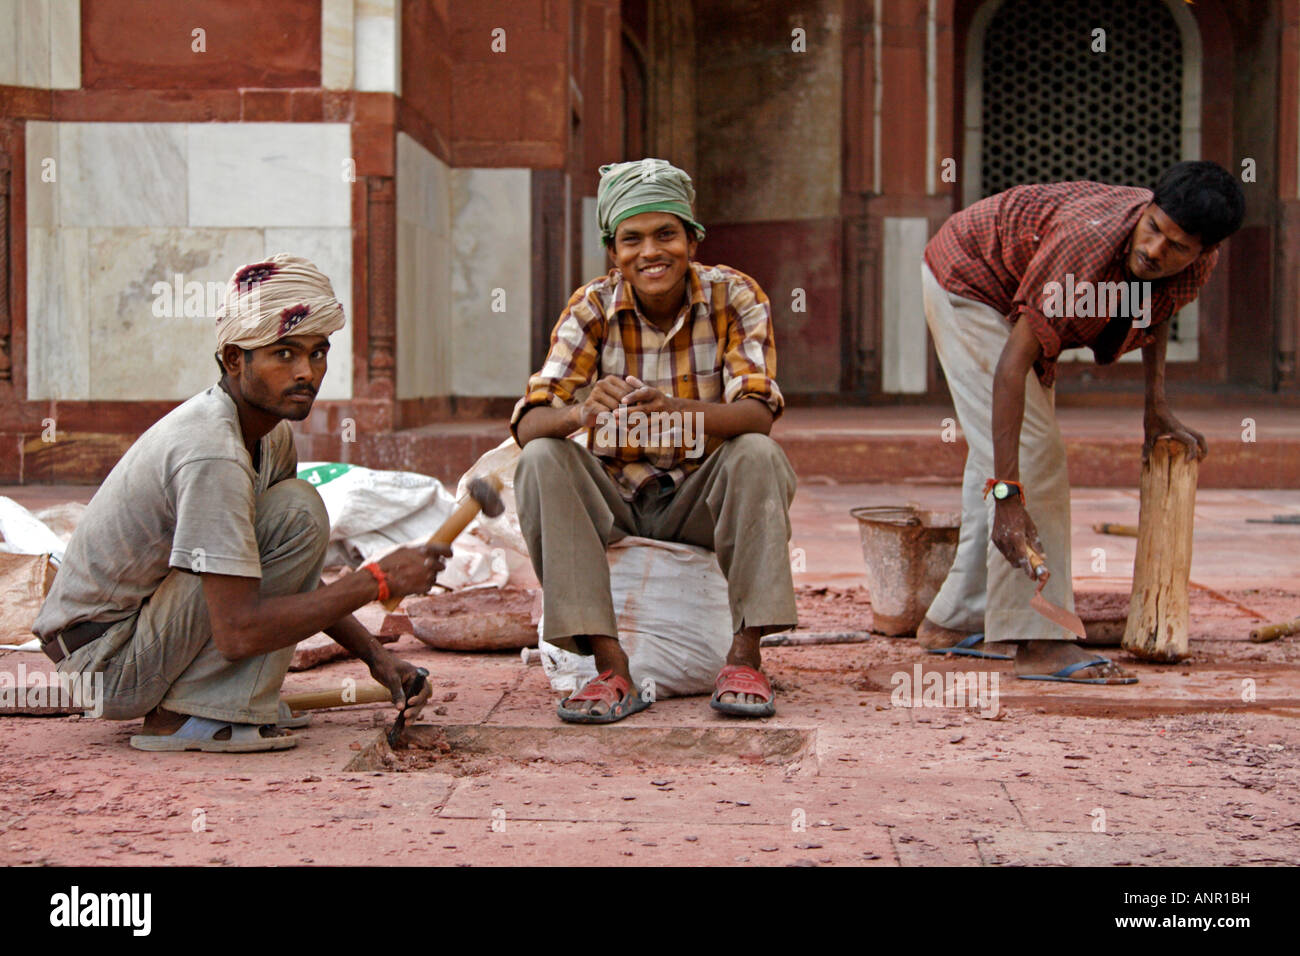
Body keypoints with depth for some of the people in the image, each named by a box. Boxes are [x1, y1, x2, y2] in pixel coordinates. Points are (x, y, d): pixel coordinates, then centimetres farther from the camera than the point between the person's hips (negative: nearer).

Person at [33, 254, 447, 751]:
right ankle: (183, 716, -16)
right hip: (105, 663, -9)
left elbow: (295, 575, 14)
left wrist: (375, 655, 2)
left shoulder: (273, 435, 3)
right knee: (298, 512, -20)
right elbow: (239, 632, -29)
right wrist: (378, 580, -24)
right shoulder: (210, 453, -26)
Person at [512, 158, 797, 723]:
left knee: (759, 455, -30)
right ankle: (611, 668, -31)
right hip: (614, 497, 1)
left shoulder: (733, 296, -10)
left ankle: (744, 659, -28)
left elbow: (758, 413, -23)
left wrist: (677, 412, -44)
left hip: (702, 497, -1)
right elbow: (528, 425, -19)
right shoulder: (592, 308, -8)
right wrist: (583, 411, -44)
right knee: (541, 461, -26)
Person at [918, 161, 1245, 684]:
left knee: (998, 462, 12)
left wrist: (1156, 404, -3)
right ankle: (1040, 643, -18)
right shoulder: (1088, 247, -42)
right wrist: (1008, 497, -47)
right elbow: (1013, 363, -43)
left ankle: (954, 621, 22)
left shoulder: (1197, 264, -20)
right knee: (1028, 452, -18)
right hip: (968, 282, -8)